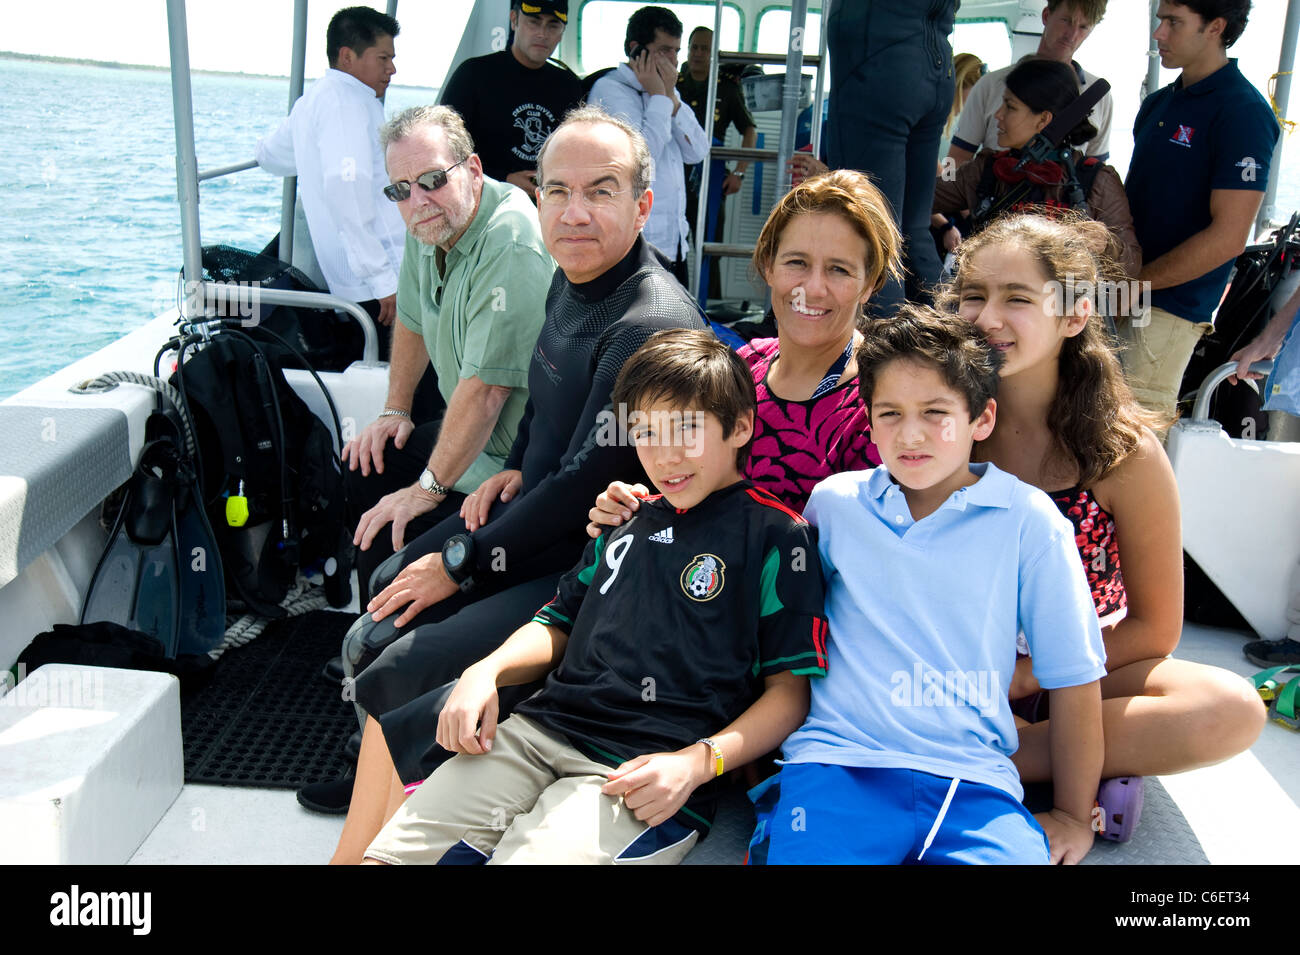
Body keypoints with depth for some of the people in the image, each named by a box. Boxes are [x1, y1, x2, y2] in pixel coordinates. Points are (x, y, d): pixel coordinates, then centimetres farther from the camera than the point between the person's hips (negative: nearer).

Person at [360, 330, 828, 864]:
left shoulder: (775, 536, 0)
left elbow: (790, 689, -2)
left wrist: (698, 761, -15)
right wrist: (488, 670, 7)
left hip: (646, 775, -5)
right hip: (540, 732, 6)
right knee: (386, 852, -9)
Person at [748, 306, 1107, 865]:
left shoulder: (1028, 519, 3)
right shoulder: (833, 502, 9)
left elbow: (1072, 675, 8)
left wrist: (1073, 814, 11)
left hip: (971, 777, 0)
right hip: (837, 757, 0)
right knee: (800, 851, -28)